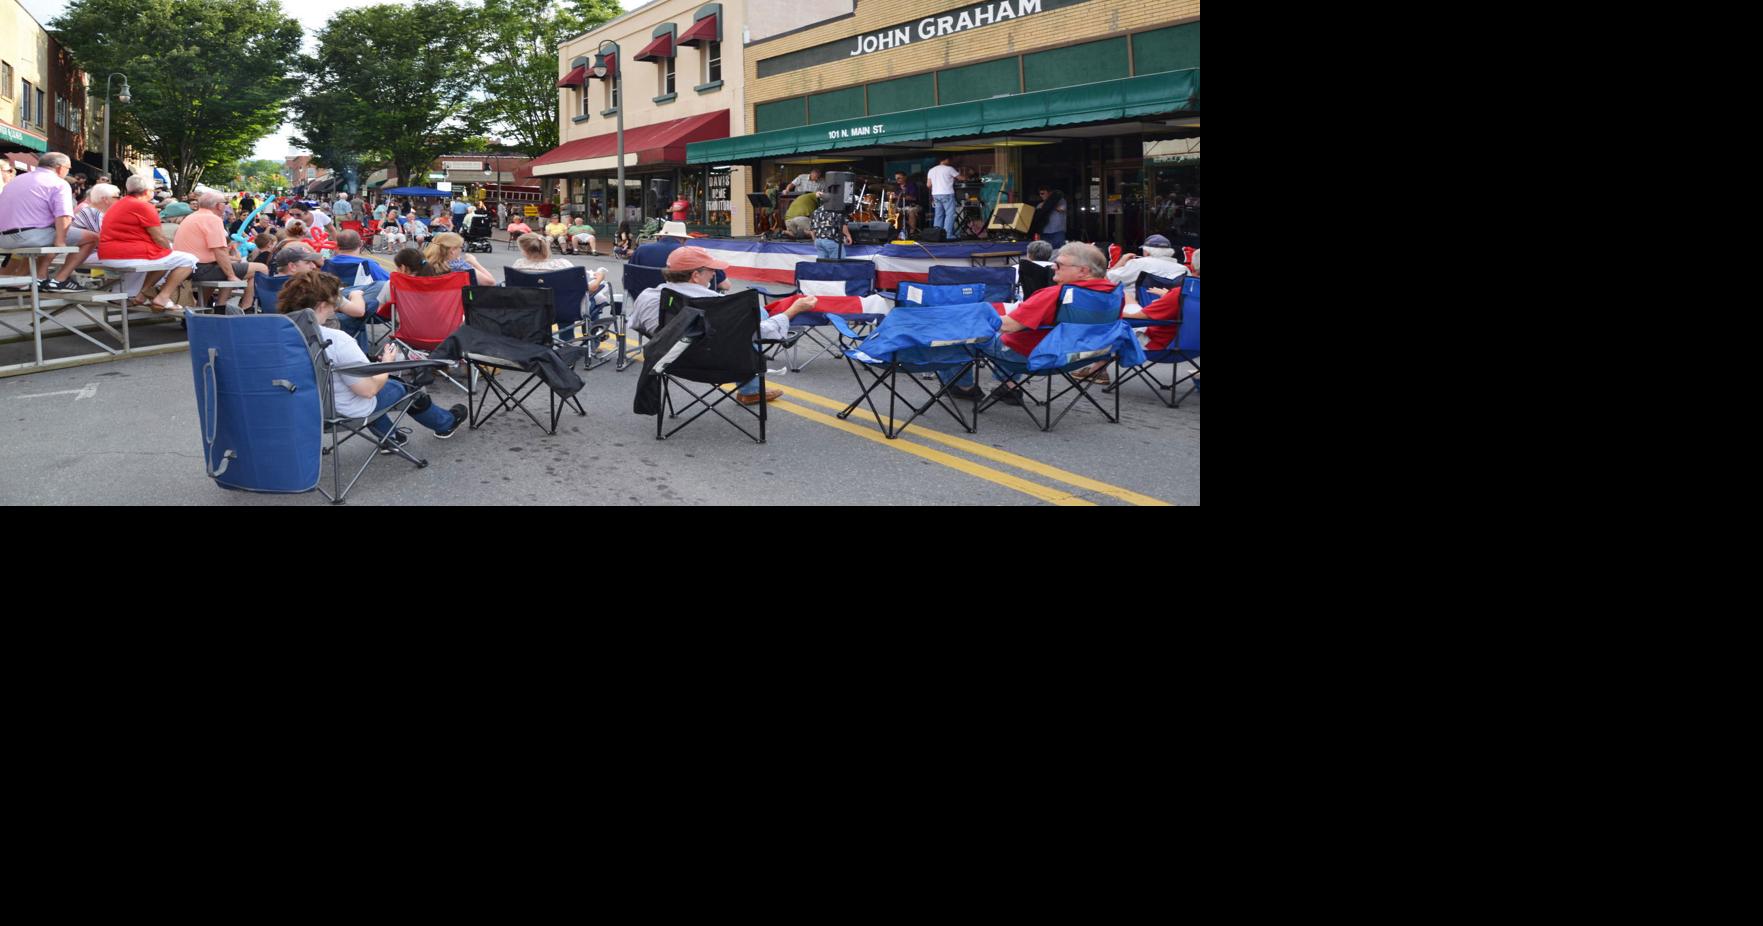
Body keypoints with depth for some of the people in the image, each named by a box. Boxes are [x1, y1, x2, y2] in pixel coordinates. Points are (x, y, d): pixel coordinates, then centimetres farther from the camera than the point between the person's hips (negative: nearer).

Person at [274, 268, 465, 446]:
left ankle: (388, 438, 44)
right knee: (403, 387, 20)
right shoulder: (336, 340, -32)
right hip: (344, 412, -7)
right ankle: (446, 423, 45)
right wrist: (387, 361, -8)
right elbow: (369, 389, -27)